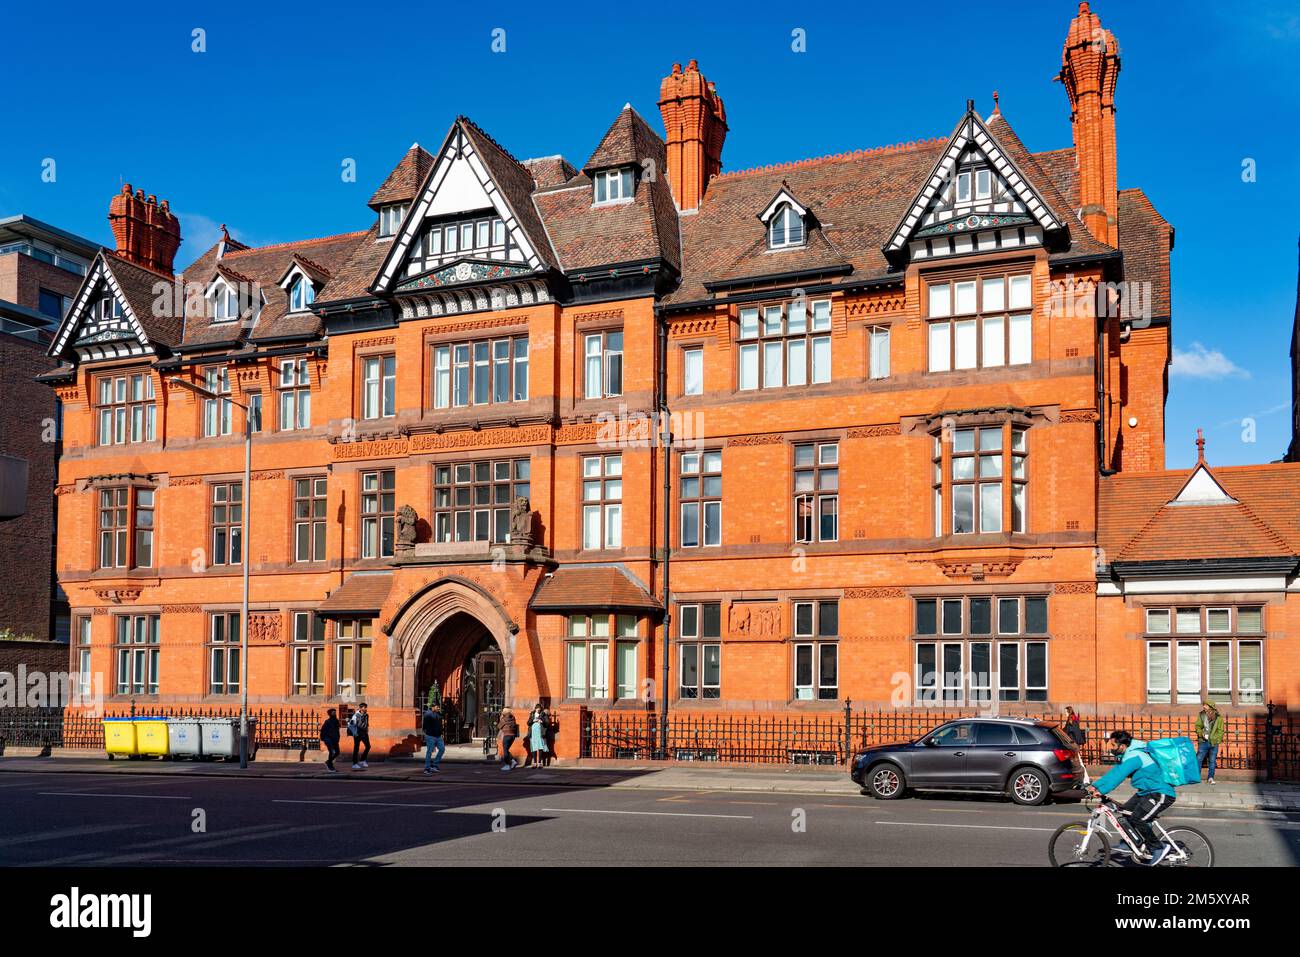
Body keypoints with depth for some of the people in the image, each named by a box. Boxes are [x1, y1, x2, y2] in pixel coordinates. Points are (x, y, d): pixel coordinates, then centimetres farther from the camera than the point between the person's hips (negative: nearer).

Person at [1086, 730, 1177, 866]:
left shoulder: (1134, 757, -23)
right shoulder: (1126, 756, 9)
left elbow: (1118, 775, -32)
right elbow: (1113, 773, 8)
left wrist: (1101, 791, -37)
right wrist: (1095, 785, 0)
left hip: (1161, 794, -11)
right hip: (1147, 792, 11)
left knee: (1136, 819, -19)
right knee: (1125, 811, 8)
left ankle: (1159, 848, -4)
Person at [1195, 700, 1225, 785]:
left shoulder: (1218, 717, 1)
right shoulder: (1201, 715, 7)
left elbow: (1220, 730, -1)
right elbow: (1197, 726, 7)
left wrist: (1213, 738, -12)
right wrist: (1202, 734, -12)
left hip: (1214, 743, -1)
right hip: (1203, 742, 1)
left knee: (1212, 761, 5)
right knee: (1198, 759, -3)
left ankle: (1211, 778, 16)